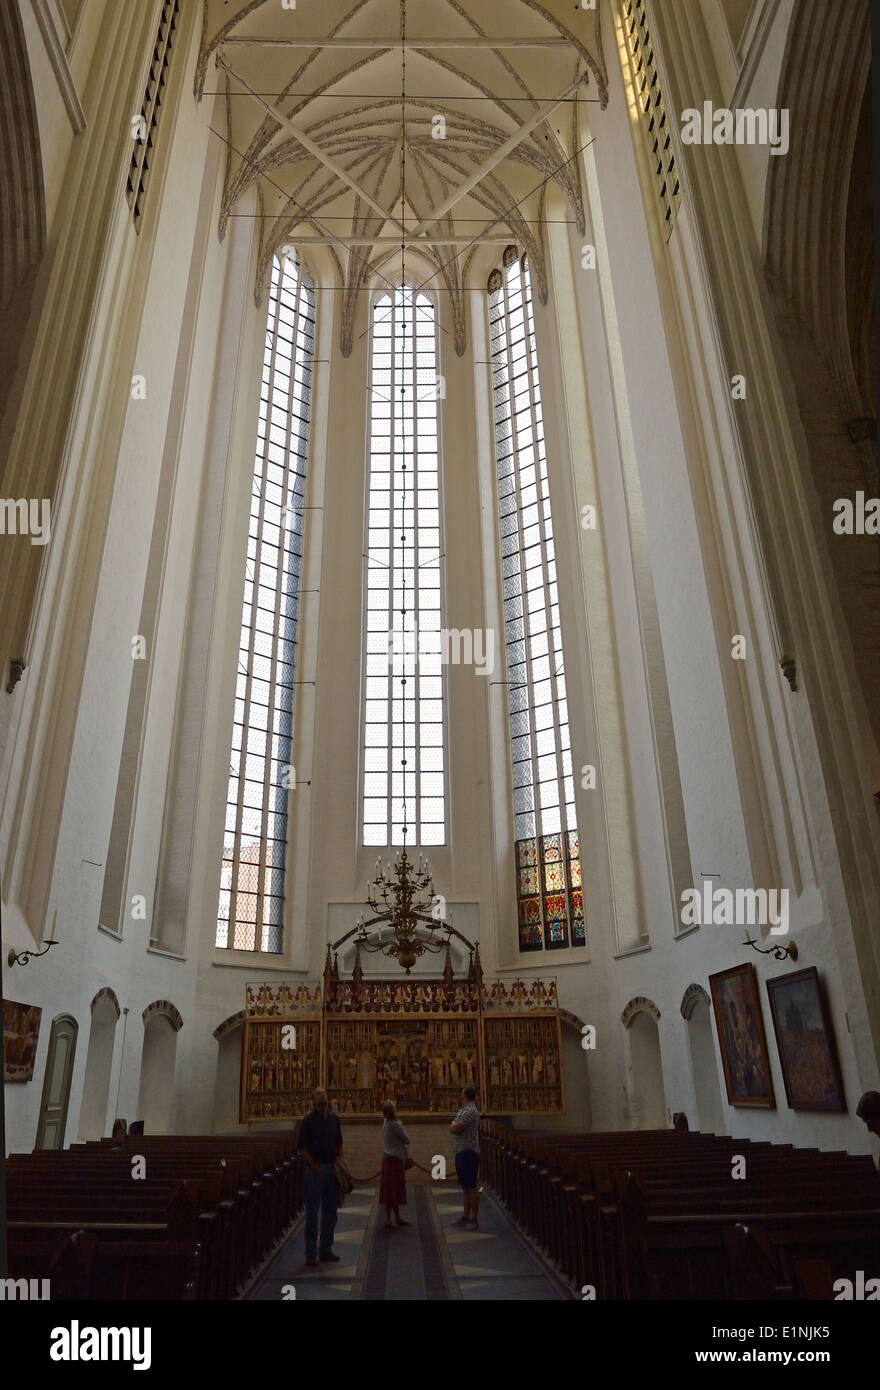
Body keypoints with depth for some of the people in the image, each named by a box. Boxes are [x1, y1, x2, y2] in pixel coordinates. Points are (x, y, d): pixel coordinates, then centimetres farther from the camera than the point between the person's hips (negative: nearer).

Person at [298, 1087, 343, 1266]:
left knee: (330, 1211, 12)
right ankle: (311, 1252, 10)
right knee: (312, 1211, 1)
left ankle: (326, 1249, 23)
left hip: (332, 1169, 5)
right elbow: (303, 1147, -8)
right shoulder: (309, 1120, -8)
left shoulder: (334, 1118, 8)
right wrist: (313, 1165, -16)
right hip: (315, 1169, -5)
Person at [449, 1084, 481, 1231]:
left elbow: (454, 1129, -20)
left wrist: (453, 1125, 0)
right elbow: (453, 1129, 17)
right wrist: (455, 1125, -3)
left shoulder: (470, 1111, -17)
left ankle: (474, 1220, -1)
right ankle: (466, 1217, 23)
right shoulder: (463, 1110, 15)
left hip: (468, 1153, -10)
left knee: (471, 1187, -5)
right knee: (465, 1187, 15)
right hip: (461, 1153, 10)